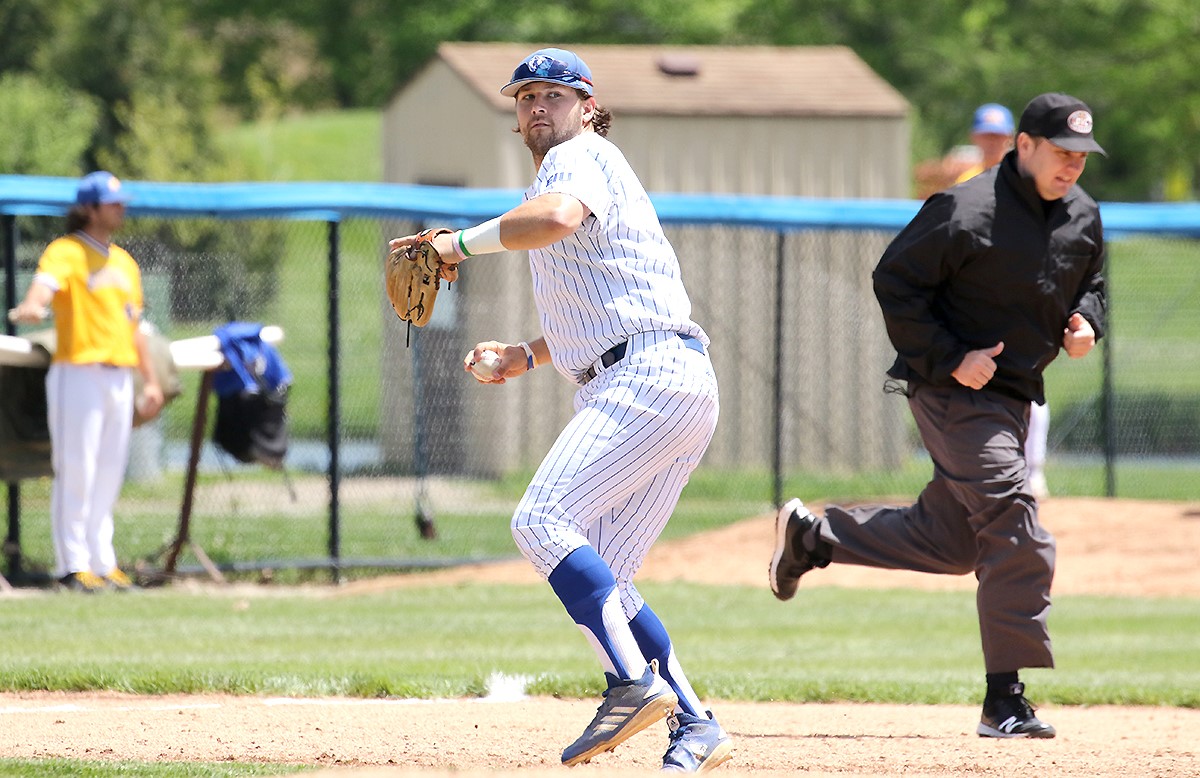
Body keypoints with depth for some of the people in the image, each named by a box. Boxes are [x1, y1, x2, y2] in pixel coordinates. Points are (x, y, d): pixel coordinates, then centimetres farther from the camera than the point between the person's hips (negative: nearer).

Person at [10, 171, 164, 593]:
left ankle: (102, 562, 17)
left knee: (109, 474, 10)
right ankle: (73, 565, -6)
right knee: (76, 472, -8)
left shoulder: (124, 262, 18)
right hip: (78, 374, -7)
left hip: (120, 377, 7)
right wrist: (32, 306, -49)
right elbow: (45, 284, -26)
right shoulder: (66, 252, -5)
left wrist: (150, 379, 17)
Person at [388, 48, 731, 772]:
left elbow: (557, 218, -29)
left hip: (649, 379, -10)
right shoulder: (585, 171, 29)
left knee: (543, 521, -20)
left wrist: (465, 242, -20)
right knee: (599, 579, 8)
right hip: (683, 388, 10)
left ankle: (634, 683, -28)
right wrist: (530, 354, 28)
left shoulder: (579, 158, -3)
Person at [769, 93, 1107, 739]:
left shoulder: (1084, 217, 4)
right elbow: (895, 280, -15)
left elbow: (1089, 283, 22)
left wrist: (1086, 322, -1)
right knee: (1017, 542, -15)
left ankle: (811, 537, 34)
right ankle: (1006, 703, -10)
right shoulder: (967, 211, -20)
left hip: (1011, 395, 9)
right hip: (953, 391, -9)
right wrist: (949, 360, -19)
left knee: (951, 541, 15)